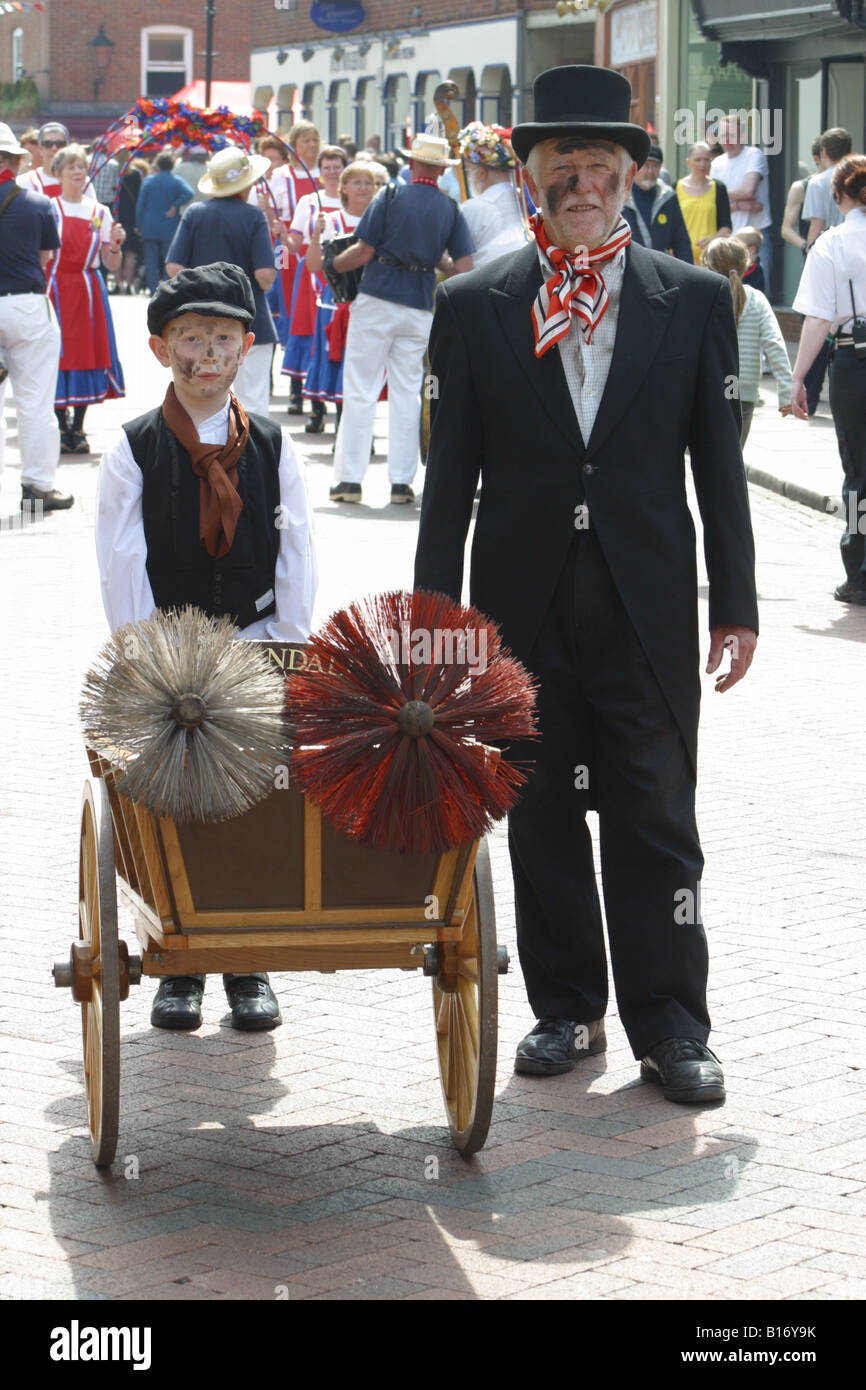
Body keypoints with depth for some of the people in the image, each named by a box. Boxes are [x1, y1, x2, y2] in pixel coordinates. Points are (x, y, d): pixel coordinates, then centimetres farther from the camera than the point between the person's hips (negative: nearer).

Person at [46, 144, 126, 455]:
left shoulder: (100, 213, 8)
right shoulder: (48, 209, 0)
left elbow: (111, 265, 8)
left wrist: (115, 245, -10)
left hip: (88, 290, 3)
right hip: (55, 287, -3)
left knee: (87, 354, 3)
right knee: (58, 356, -4)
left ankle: (78, 428, 11)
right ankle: (61, 426, 5)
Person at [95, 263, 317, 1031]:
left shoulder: (272, 449, 2)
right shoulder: (133, 451, -3)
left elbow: (296, 560, 1)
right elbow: (123, 570, -5)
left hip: (255, 647, 1)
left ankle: (250, 966, 11)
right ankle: (180, 967, 10)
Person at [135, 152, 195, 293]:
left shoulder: (149, 180, 1)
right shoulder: (177, 181, -3)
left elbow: (140, 204, 0)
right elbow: (188, 193, -22)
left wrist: (139, 226, 5)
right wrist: (175, 206, -11)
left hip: (149, 228, 1)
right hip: (169, 228, -1)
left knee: (151, 261, 6)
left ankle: (153, 289, 3)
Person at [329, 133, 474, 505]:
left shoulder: (390, 197, -4)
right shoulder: (450, 209, 4)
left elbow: (363, 253, -8)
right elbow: (464, 268, 1)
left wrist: (333, 265, 10)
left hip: (377, 299, -3)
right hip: (420, 307, 3)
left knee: (360, 390, 0)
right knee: (407, 392, 8)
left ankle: (349, 478, -1)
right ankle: (401, 481, 5)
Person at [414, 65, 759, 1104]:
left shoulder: (694, 299, 4)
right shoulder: (473, 307, 4)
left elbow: (718, 462, 5)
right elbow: (450, 475, 5)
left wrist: (736, 602, 2)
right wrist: (436, 615, 2)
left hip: (647, 604, -1)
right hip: (524, 606, 1)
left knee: (655, 814, 0)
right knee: (541, 812, 8)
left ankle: (669, 1023, 8)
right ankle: (566, 1008, 21)